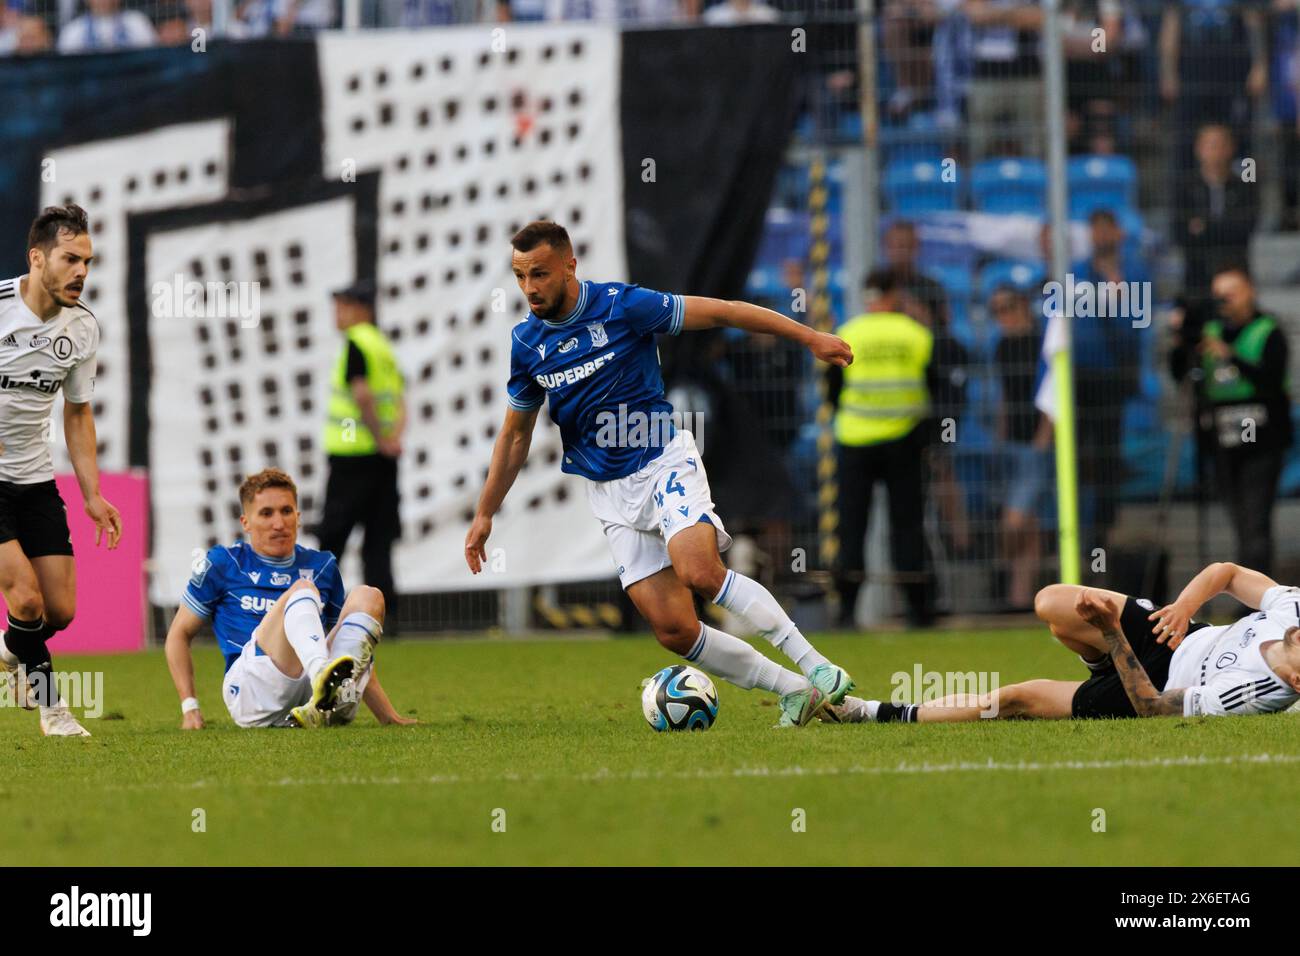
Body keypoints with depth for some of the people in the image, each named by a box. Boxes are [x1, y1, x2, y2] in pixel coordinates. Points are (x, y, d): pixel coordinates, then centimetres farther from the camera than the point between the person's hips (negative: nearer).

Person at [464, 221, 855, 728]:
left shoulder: (621, 305, -11)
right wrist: (485, 513, 16)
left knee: (700, 572, -31)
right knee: (673, 629, -9)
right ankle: (792, 692, 3)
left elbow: (721, 312, -7)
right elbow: (515, 434, 17)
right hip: (610, 494, 4)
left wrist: (809, 337, -7)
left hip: (663, 461, -4)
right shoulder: (526, 342, 3)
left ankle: (819, 669, -22)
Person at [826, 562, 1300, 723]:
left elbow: (1149, 707, -28)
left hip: (1156, 686, -6)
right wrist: (1187, 602, -19)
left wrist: (1111, 632, -30)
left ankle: (887, 715, 11)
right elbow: (1227, 572, -2)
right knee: (1050, 603, 1)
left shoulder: (1253, 694, -38)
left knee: (1022, 698, -5)